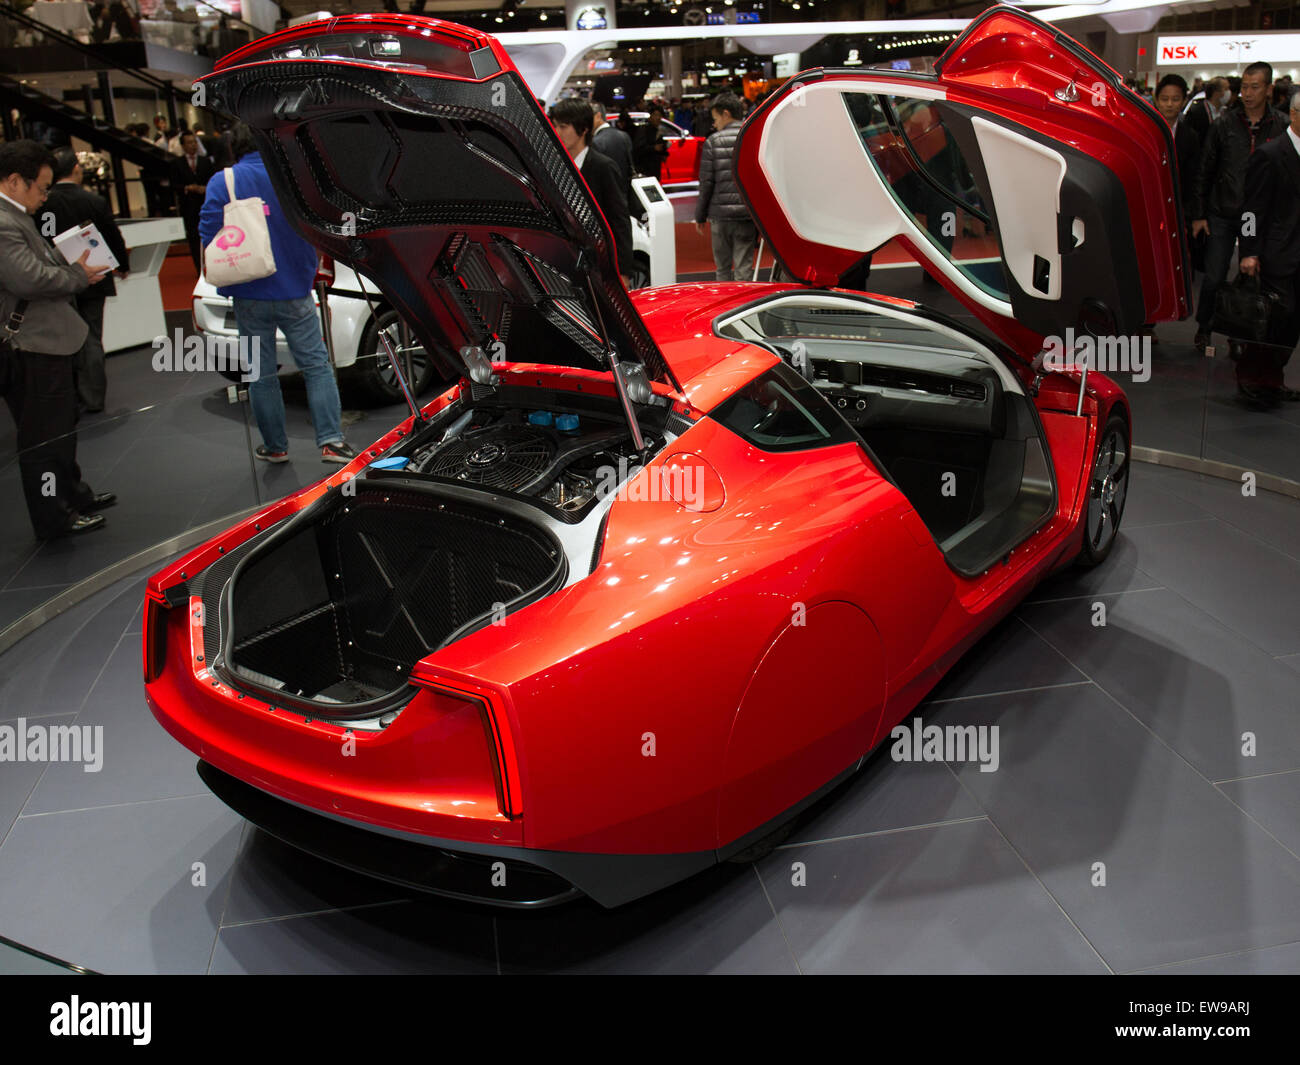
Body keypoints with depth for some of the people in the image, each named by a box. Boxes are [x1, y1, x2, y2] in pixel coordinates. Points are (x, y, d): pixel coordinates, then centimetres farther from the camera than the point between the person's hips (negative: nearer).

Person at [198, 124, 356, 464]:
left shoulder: (221, 183, -3)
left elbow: (210, 235, -10)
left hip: (250, 296, 0)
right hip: (294, 292, 0)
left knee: (261, 375, 10)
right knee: (317, 365, 3)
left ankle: (275, 446, 18)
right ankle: (331, 441, -5)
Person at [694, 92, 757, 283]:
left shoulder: (713, 142, -3)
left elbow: (706, 182, -3)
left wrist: (700, 216, 6)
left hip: (721, 212, -1)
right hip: (747, 214, 1)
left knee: (723, 268, 11)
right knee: (744, 267, 3)